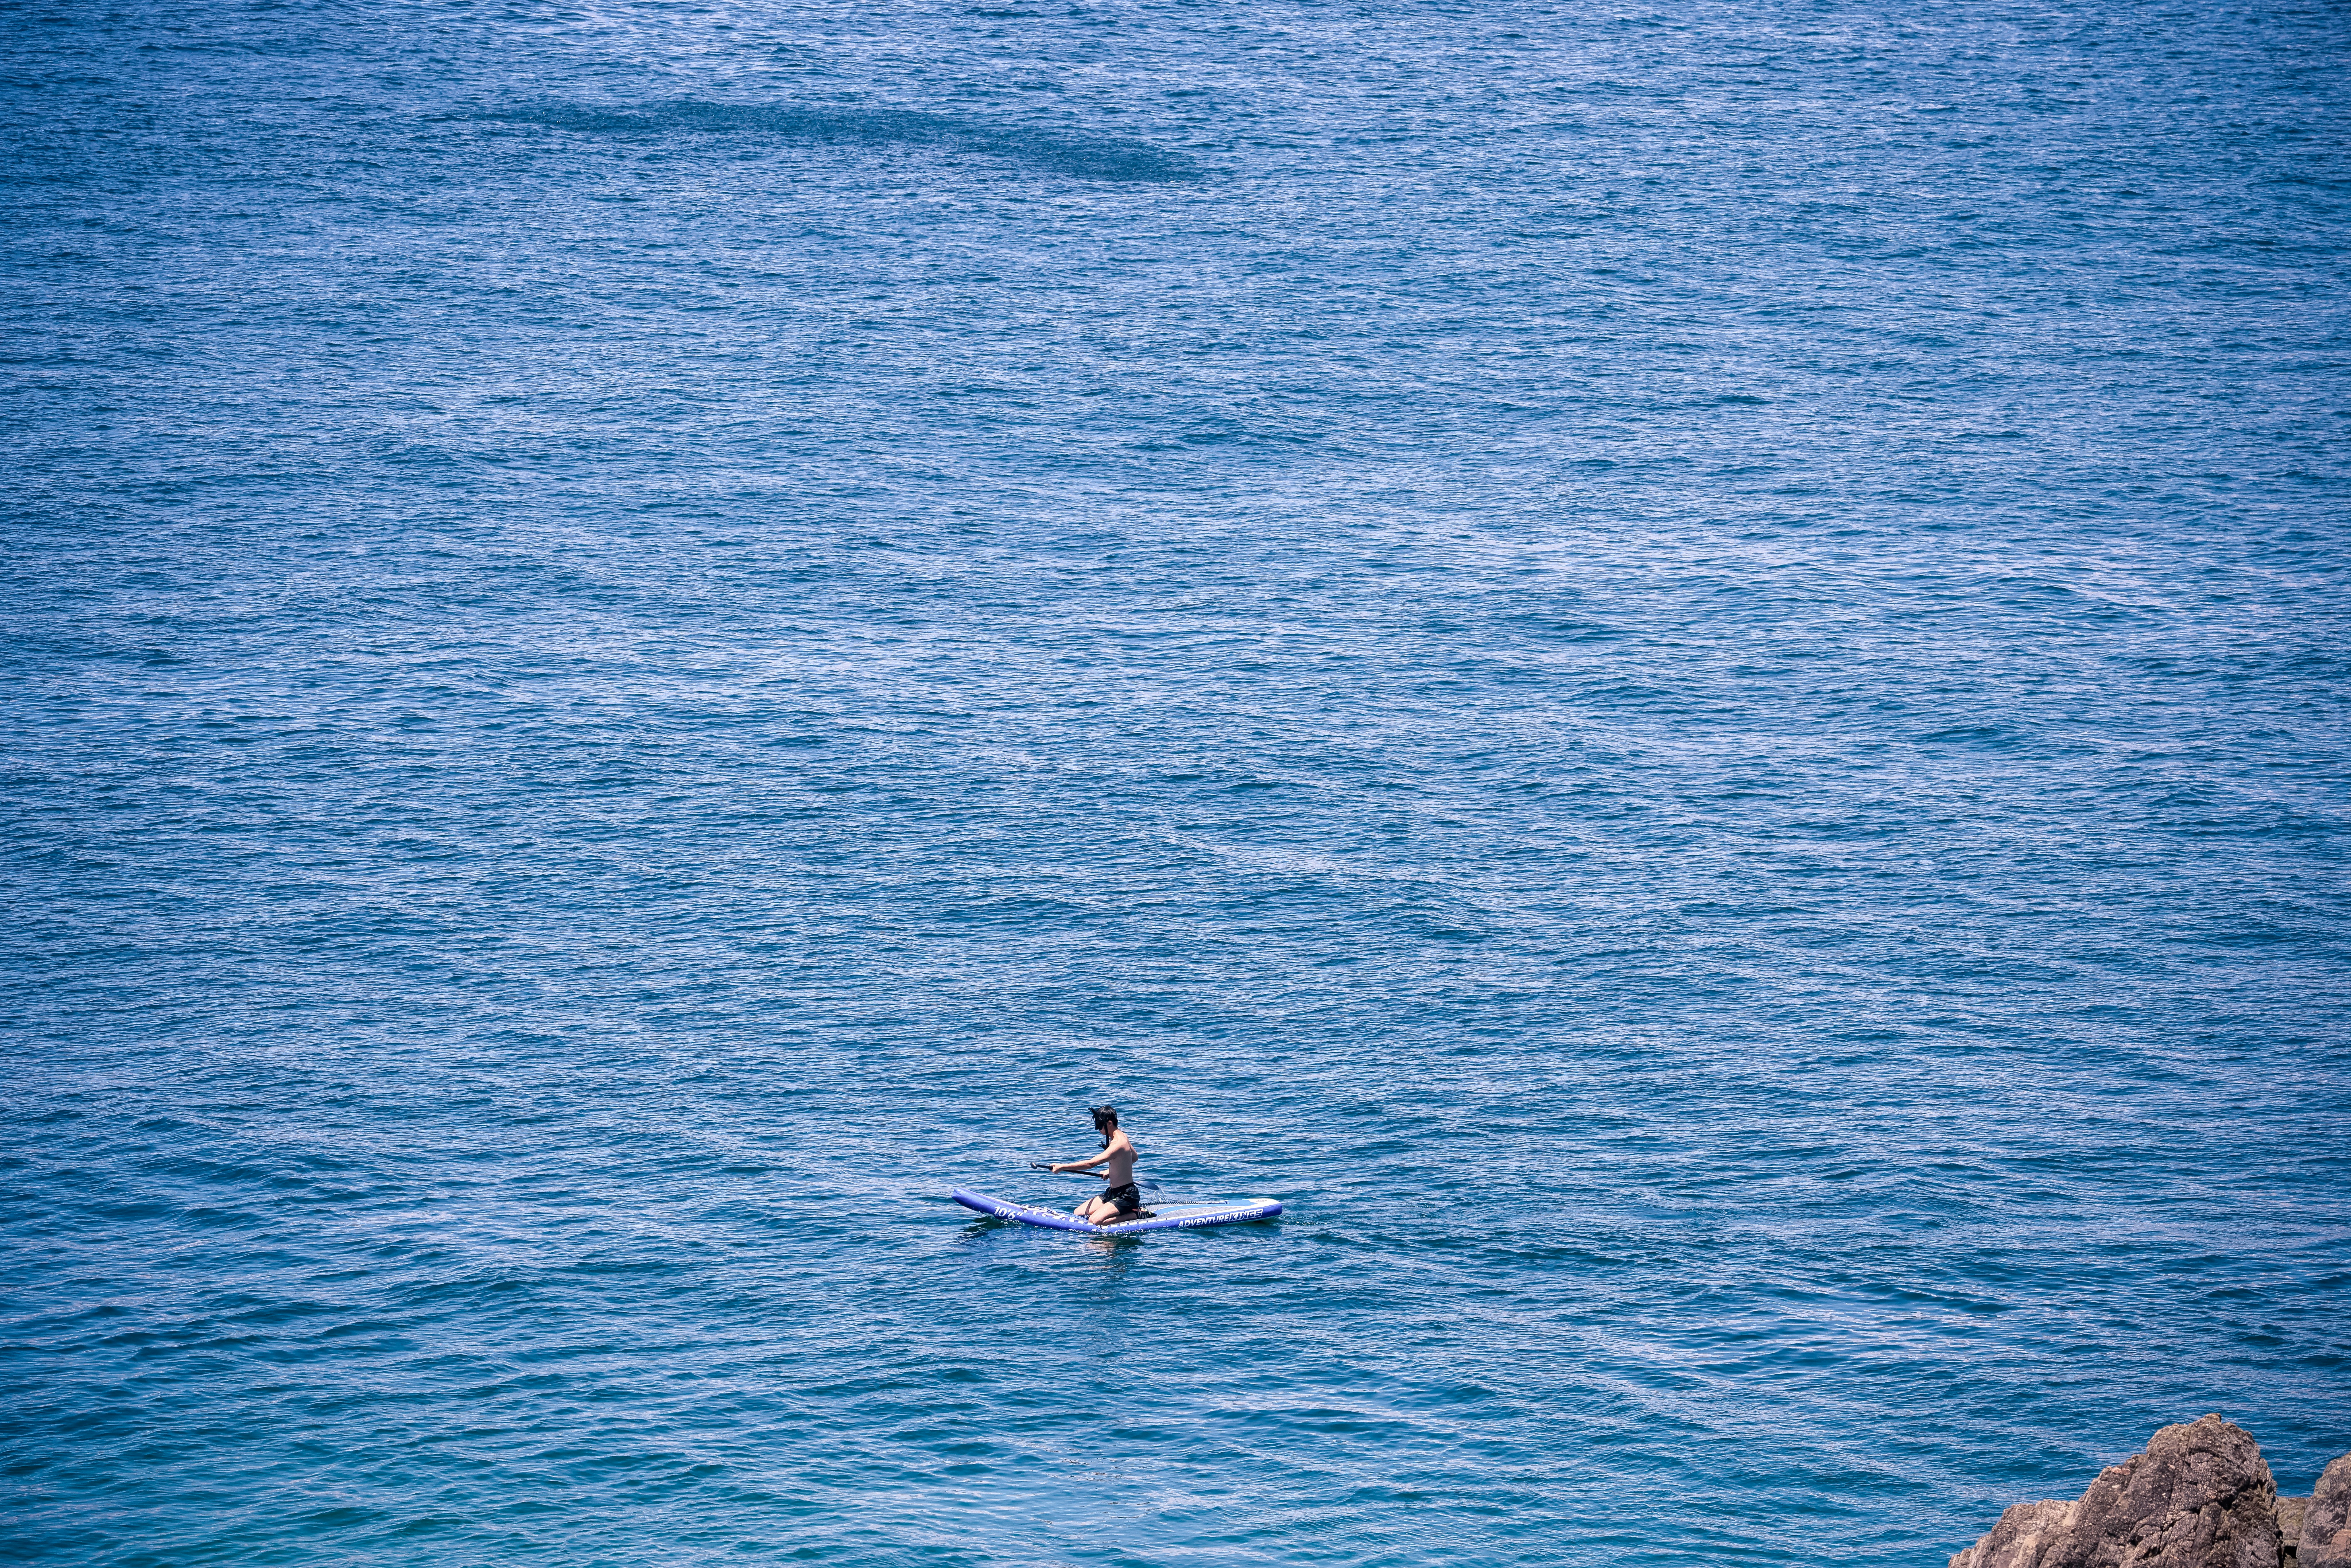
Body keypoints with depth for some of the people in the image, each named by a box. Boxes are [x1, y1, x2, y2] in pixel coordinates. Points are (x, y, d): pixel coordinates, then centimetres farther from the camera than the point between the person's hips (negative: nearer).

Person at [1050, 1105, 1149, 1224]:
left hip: (1126, 1197, -10)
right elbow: (1134, 1157, 26)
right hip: (1112, 1193, 10)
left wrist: (1062, 1167, -26)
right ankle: (1128, 1211, 11)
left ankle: (1137, 1214, -9)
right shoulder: (1122, 1136, 6)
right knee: (1078, 1214, 4)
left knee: (1095, 1221, -26)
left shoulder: (1118, 1145, -24)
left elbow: (1090, 1164, -30)